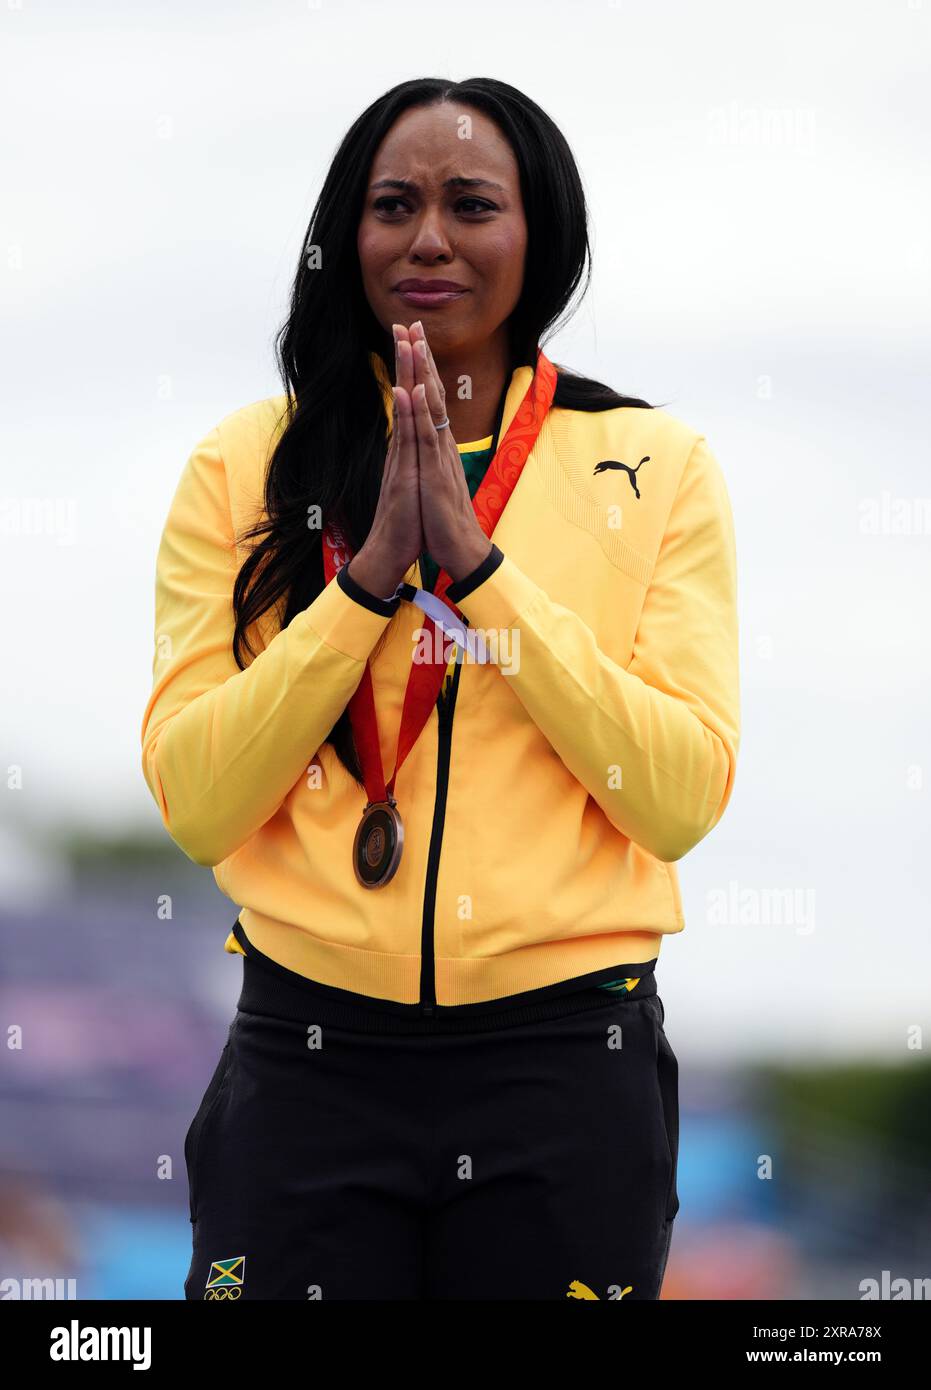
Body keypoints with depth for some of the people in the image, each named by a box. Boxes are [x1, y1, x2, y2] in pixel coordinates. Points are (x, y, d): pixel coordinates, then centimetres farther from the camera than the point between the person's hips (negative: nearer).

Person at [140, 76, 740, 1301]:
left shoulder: (659, 467, 3)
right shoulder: (248, 465, 4)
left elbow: (684, 799, -7)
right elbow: (194, 807, -3)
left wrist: (478, 562, -12)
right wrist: (373, 573, -13)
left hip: (567, 1060, 0)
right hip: (308, 1056, 0)